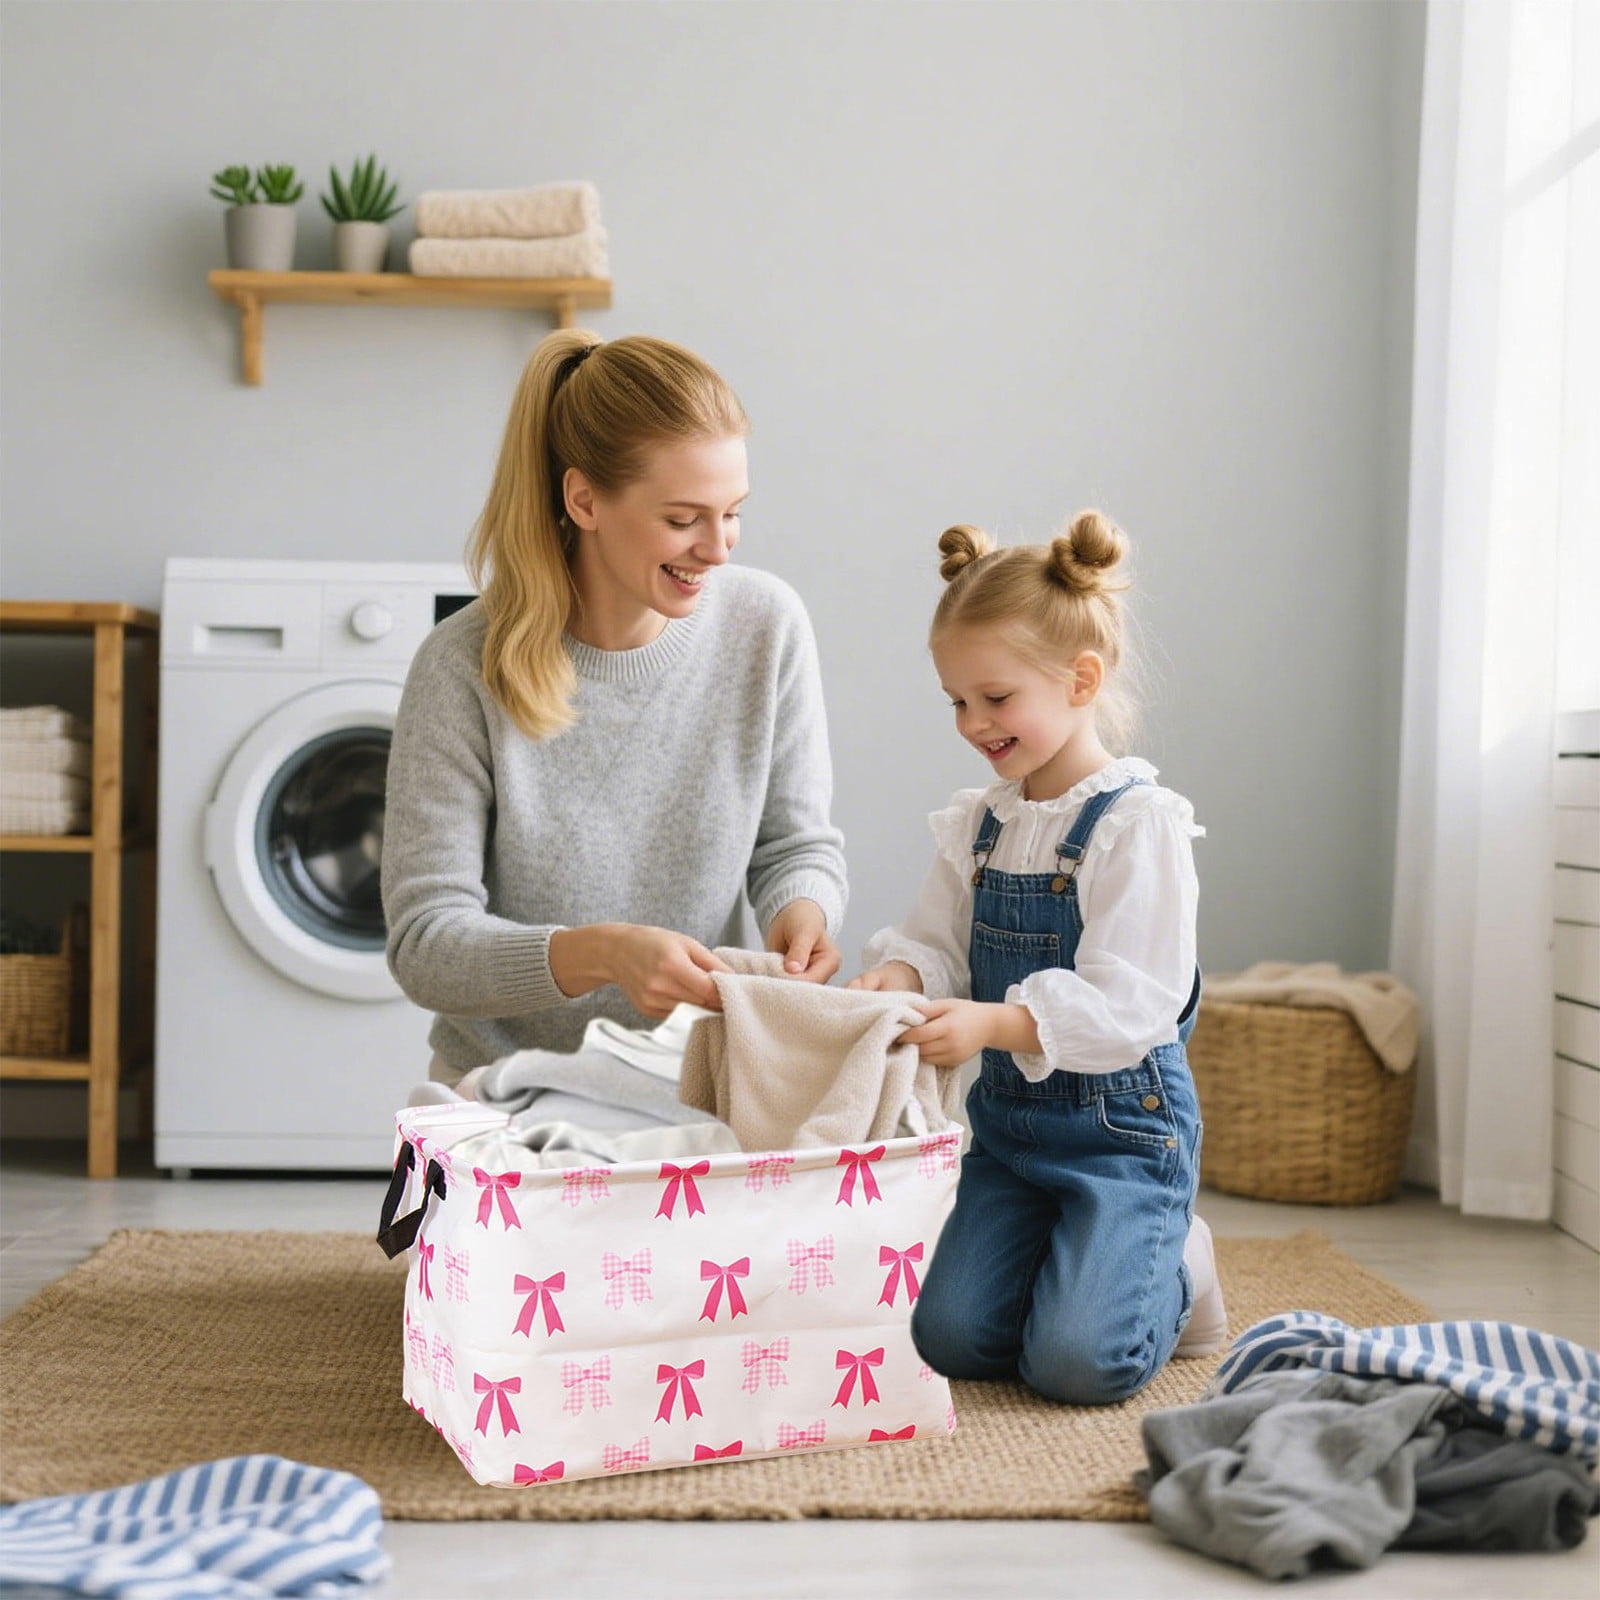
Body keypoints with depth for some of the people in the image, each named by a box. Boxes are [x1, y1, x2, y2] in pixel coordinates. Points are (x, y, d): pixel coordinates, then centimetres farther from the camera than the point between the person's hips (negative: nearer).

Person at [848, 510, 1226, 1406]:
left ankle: (1174, 1276, 15)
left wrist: (992, 1023, -33)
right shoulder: (978, 826, 7)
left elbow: (1133, 1003, -22)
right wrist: (898, 978, -15)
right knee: (951, 1339, -4)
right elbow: (937, 944, 9)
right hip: (1009, 1122, 6)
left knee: (1076, 1361, -17)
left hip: (1125, 1127, -6)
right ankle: (1095, 1263, 23)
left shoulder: (1140, 825, -15)